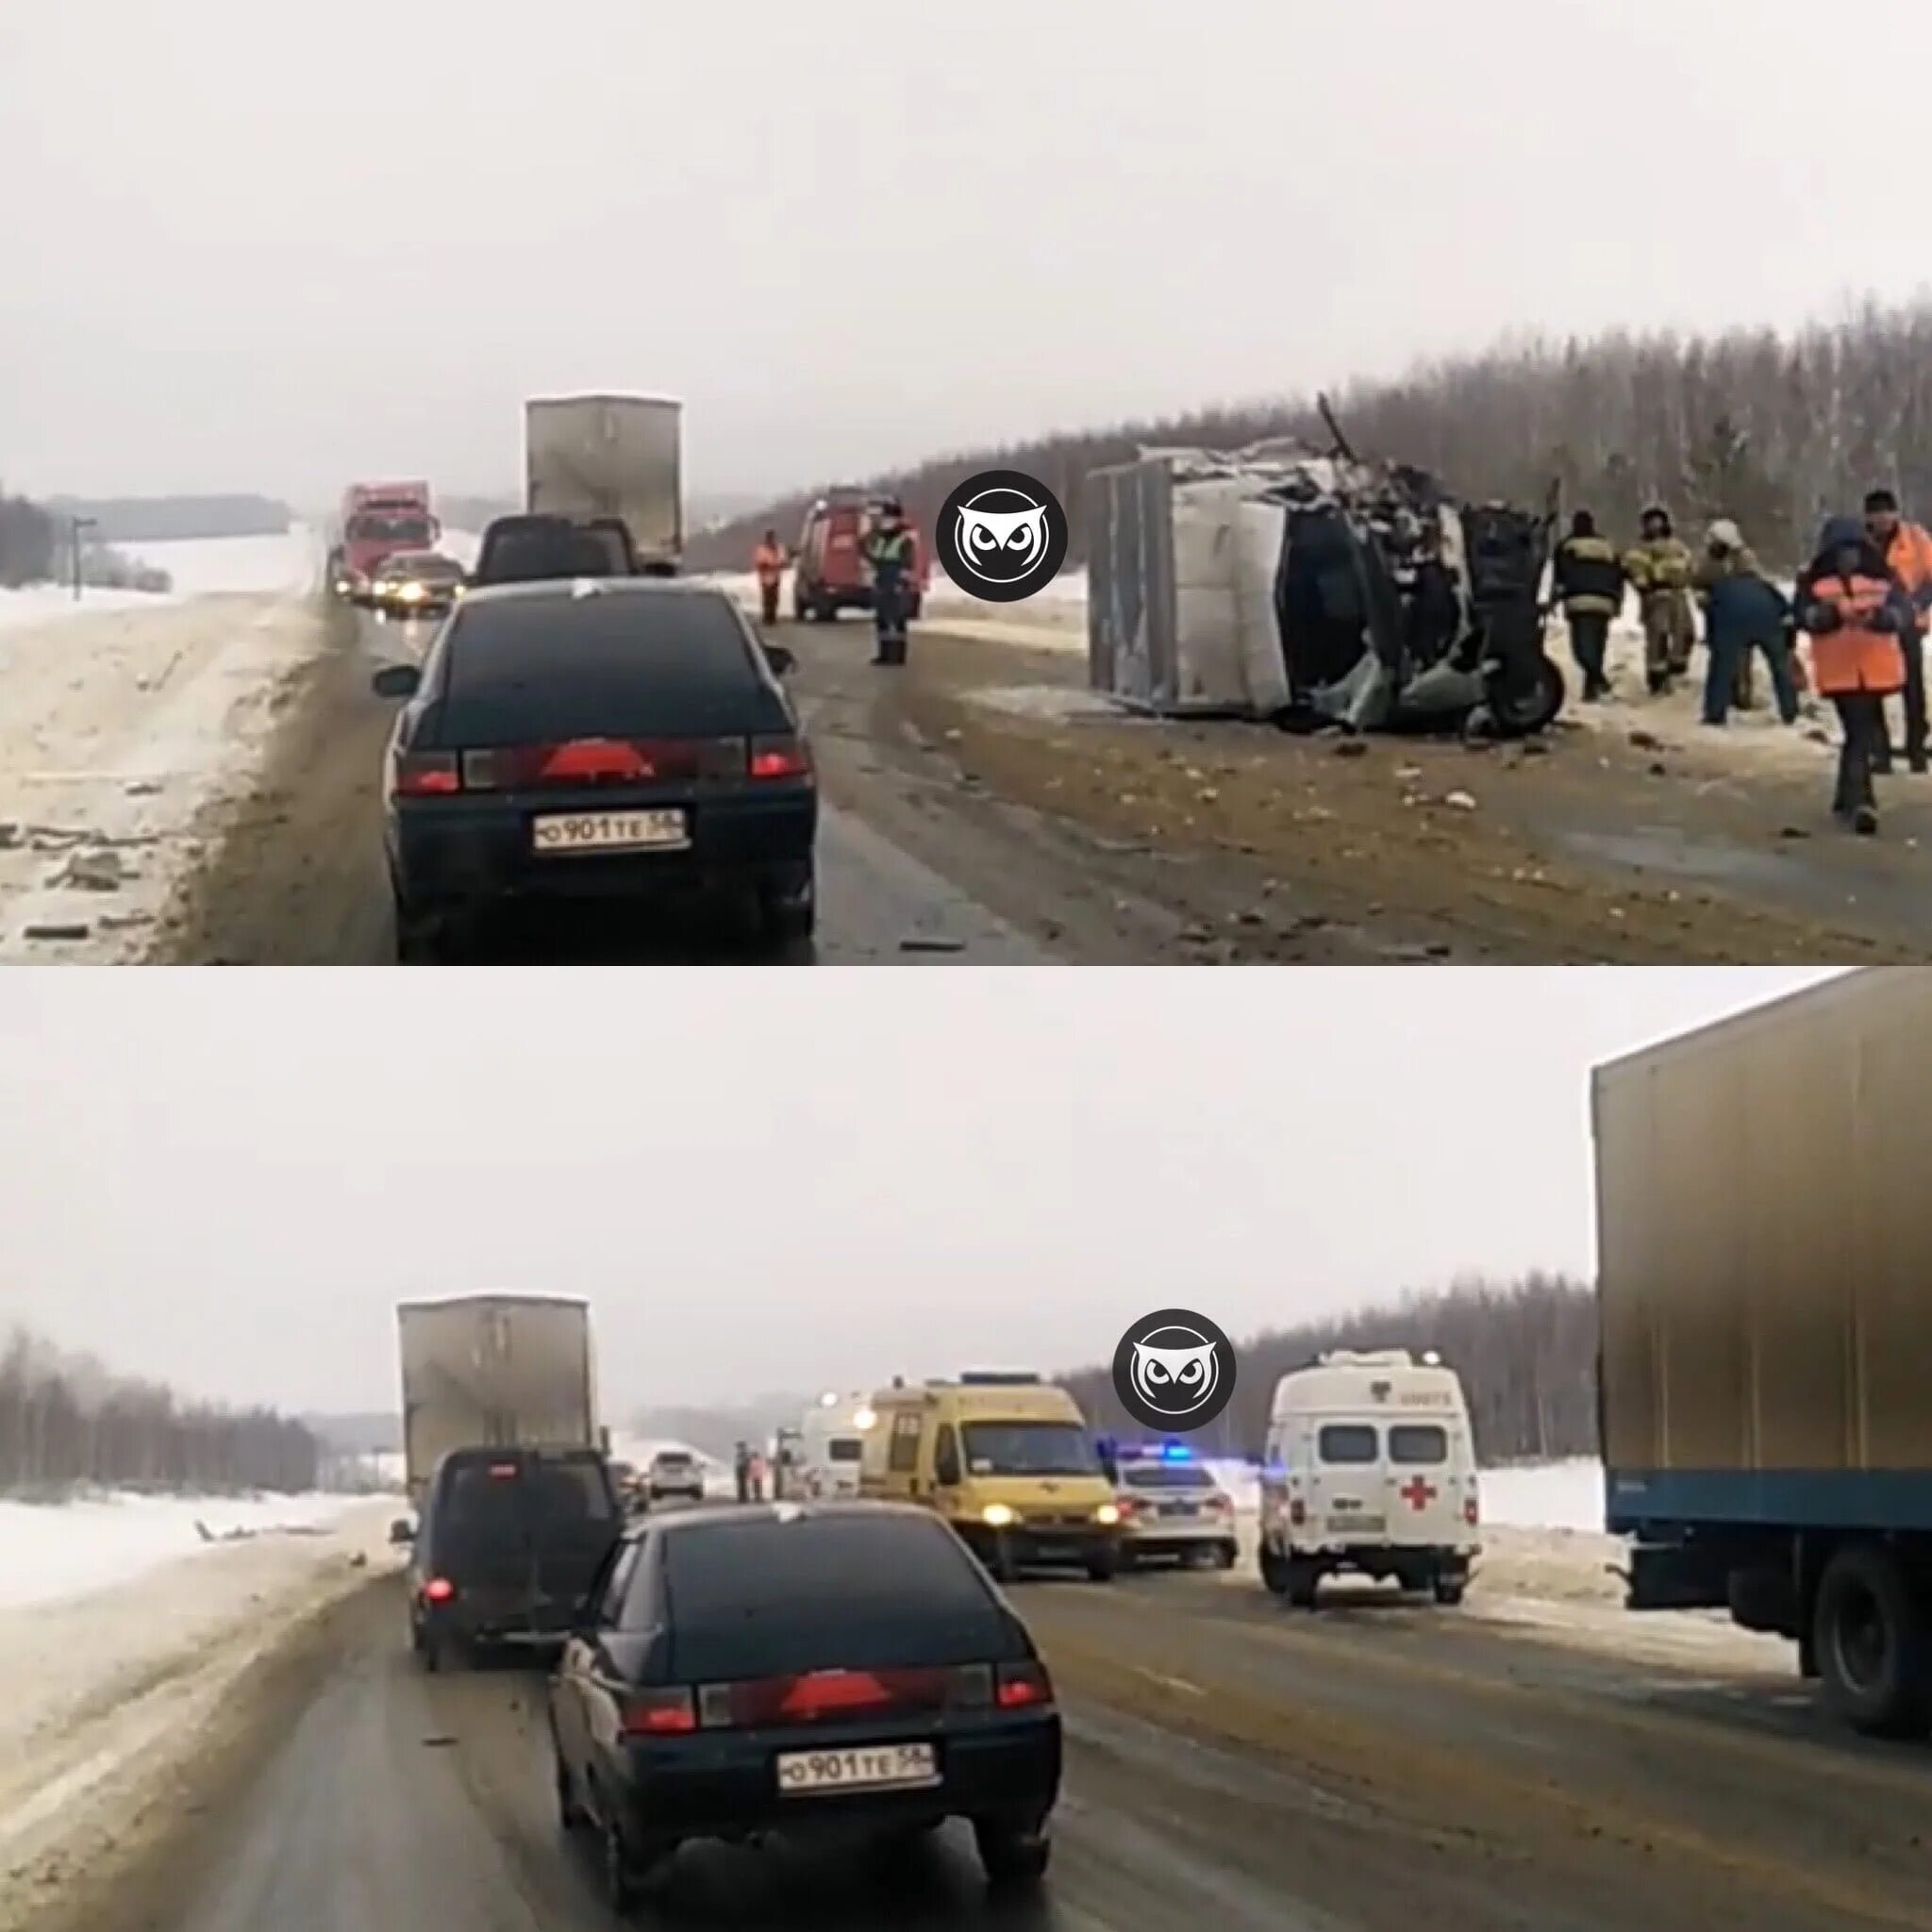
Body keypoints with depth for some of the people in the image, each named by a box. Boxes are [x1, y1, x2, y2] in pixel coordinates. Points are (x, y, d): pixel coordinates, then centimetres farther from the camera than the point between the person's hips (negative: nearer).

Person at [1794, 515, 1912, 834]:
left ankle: (1849, 796, 33)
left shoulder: (1883, 579, 4)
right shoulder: (1813, 582, 0)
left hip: (1877, 670, 4)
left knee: (1863, 733, 16)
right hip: (1839, 670, -4)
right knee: (1860, 733, -12)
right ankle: (1860, 802, -14)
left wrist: (1879, 616, -31)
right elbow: (1804, 616, -14)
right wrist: (1832, 613, -32)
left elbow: (1903, 613, -10)